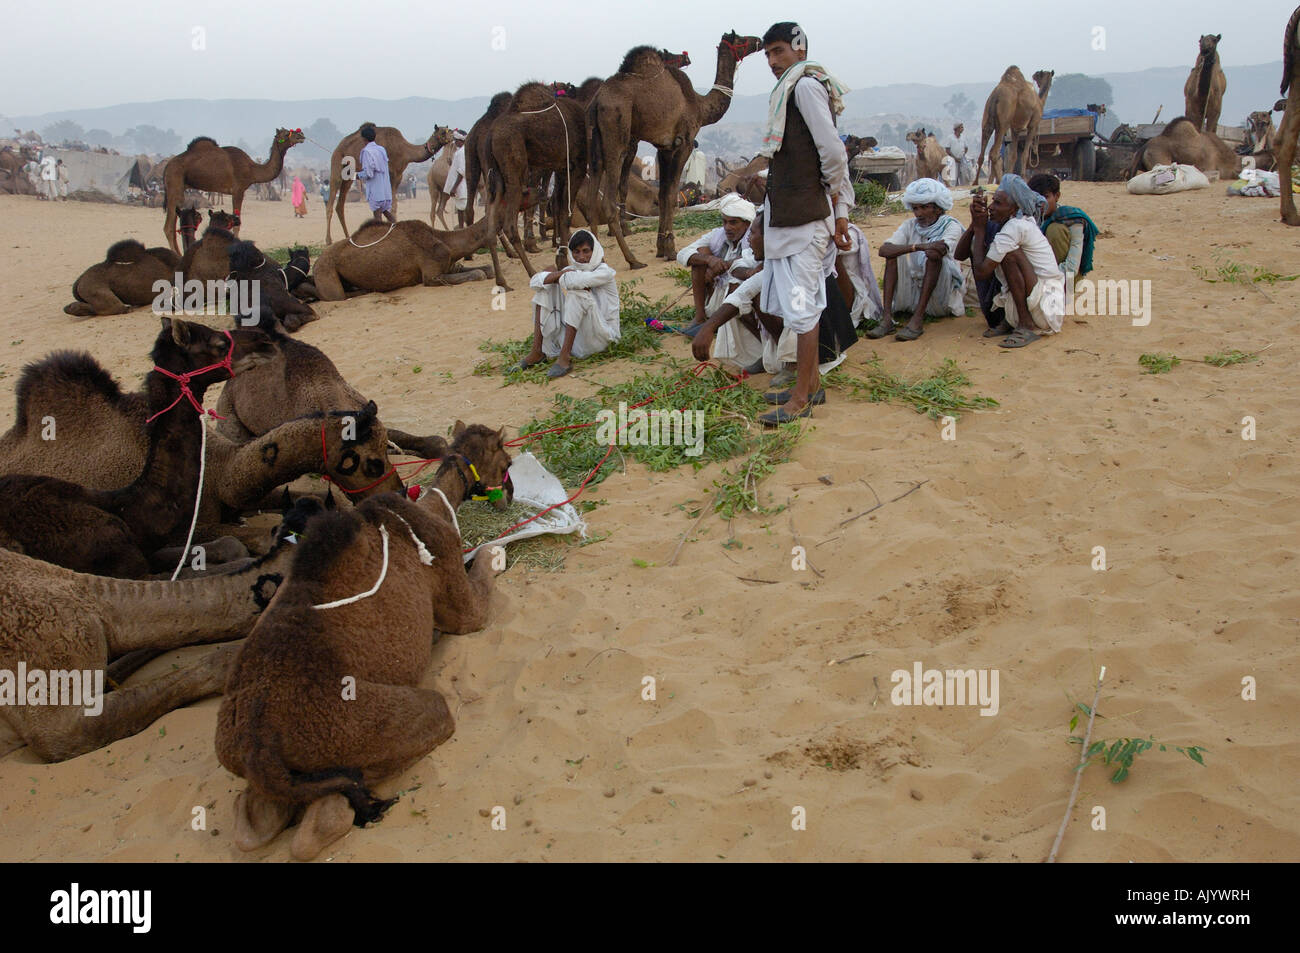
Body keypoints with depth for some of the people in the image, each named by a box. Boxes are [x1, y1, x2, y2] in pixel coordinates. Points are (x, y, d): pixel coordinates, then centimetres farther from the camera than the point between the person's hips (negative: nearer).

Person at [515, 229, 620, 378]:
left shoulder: (604, 272, -10)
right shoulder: (571, 270, 7)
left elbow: (575, 280, -31)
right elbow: (535, 280, -7)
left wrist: (561, 274, -9)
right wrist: (561, 273, -21)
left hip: (601, 337, -6)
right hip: (576, 338, 6)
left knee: (576, 291, -28)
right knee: (546, 285, -2)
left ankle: (565, 358, -34)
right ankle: (537, 352, -11)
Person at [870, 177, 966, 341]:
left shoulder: (951, 225, -5)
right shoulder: (910, 226, 4)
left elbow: (942, 248, -30)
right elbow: (883, 250, -16)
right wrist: (917, 247, -30)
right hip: (913, 290, 4)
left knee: (934, 254, -28)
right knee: (893, 254, -14)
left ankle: (917, 320, -37)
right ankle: (887, 318, -27)